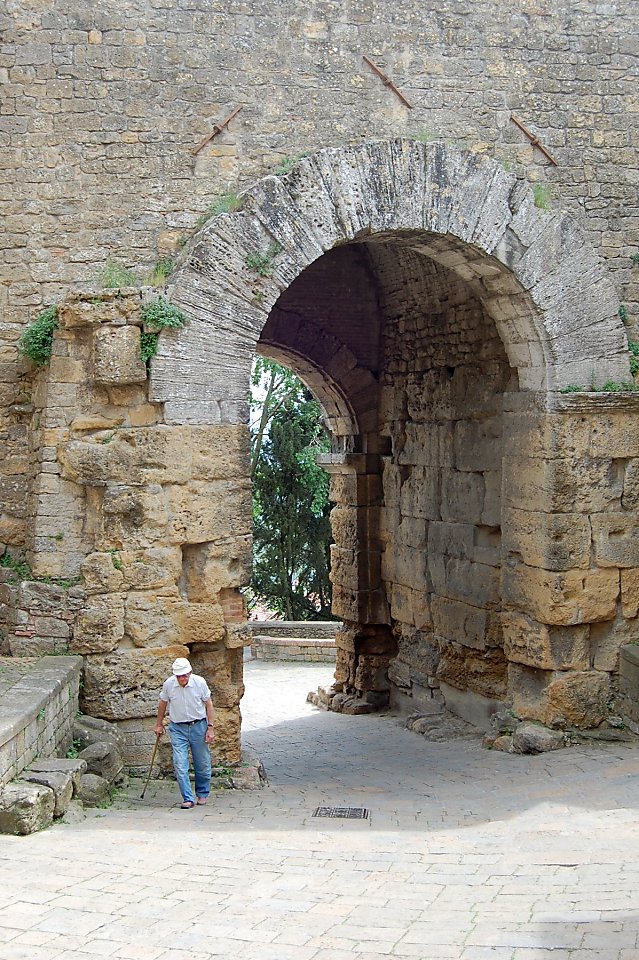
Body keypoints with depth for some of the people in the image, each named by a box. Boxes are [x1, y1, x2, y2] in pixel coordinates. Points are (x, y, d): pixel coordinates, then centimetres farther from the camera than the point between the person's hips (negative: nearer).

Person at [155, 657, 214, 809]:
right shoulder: (168, 684, -10)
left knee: (202, 764, 9)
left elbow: (208, 705, -1)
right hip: (177, 728, 0)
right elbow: (163, 704, 8)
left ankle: (203, 794, 29)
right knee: (180, 765, -10)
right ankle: (188, 799, -7)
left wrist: (210, 727, -4)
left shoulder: (199, 682, -11)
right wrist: (159, 724, 15)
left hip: (198, 726, 0)